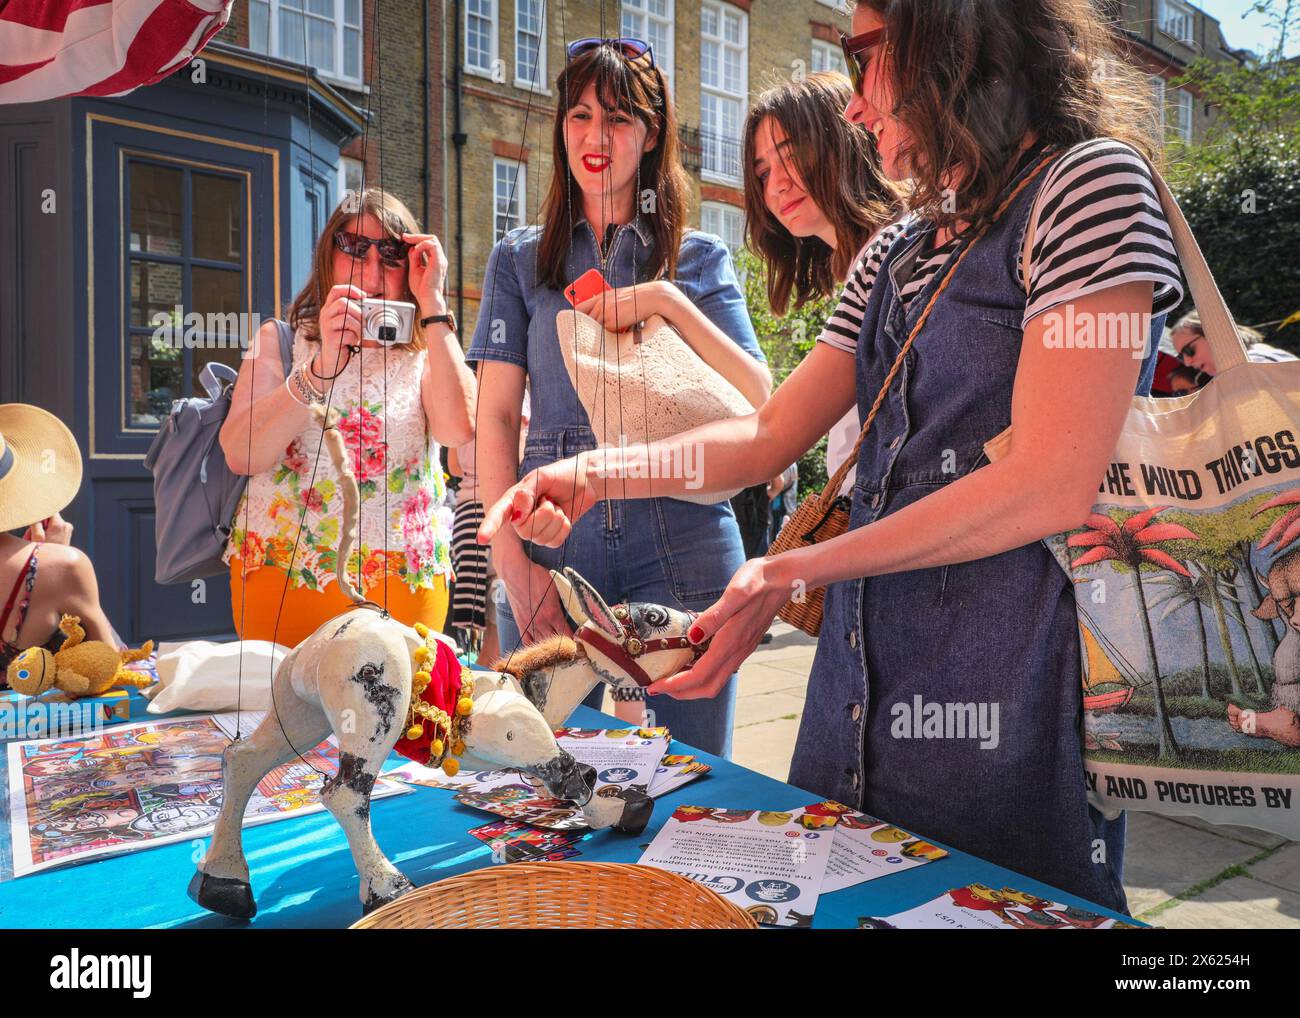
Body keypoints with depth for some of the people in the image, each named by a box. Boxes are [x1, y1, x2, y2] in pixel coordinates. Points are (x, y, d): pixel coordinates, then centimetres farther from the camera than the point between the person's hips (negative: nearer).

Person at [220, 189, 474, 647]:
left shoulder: (427, 351, 5)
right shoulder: (281, 340, 6)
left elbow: (458, 429, -17)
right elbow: (240, 456, -9)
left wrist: (433, 305, -13)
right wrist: (324, 365, -20)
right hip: (281, 575, 1)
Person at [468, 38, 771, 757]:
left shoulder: (700, 259, 11)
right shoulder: (520, 259, 12)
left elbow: (758, 401, 1)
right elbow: (495, 417, 4)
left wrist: (669, 301, -10)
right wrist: (511, 559, -7)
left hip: (681, 540, 0)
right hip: (554, 539, 1)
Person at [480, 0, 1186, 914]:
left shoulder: (1090, 180, -8)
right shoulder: (900, 252, 15)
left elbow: (1050, 488, -17)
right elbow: (770, 435, 11)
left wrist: (793, 574, -17)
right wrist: (597, 472, -2)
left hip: (1007, 693, -7)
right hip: (859, 686, 7)